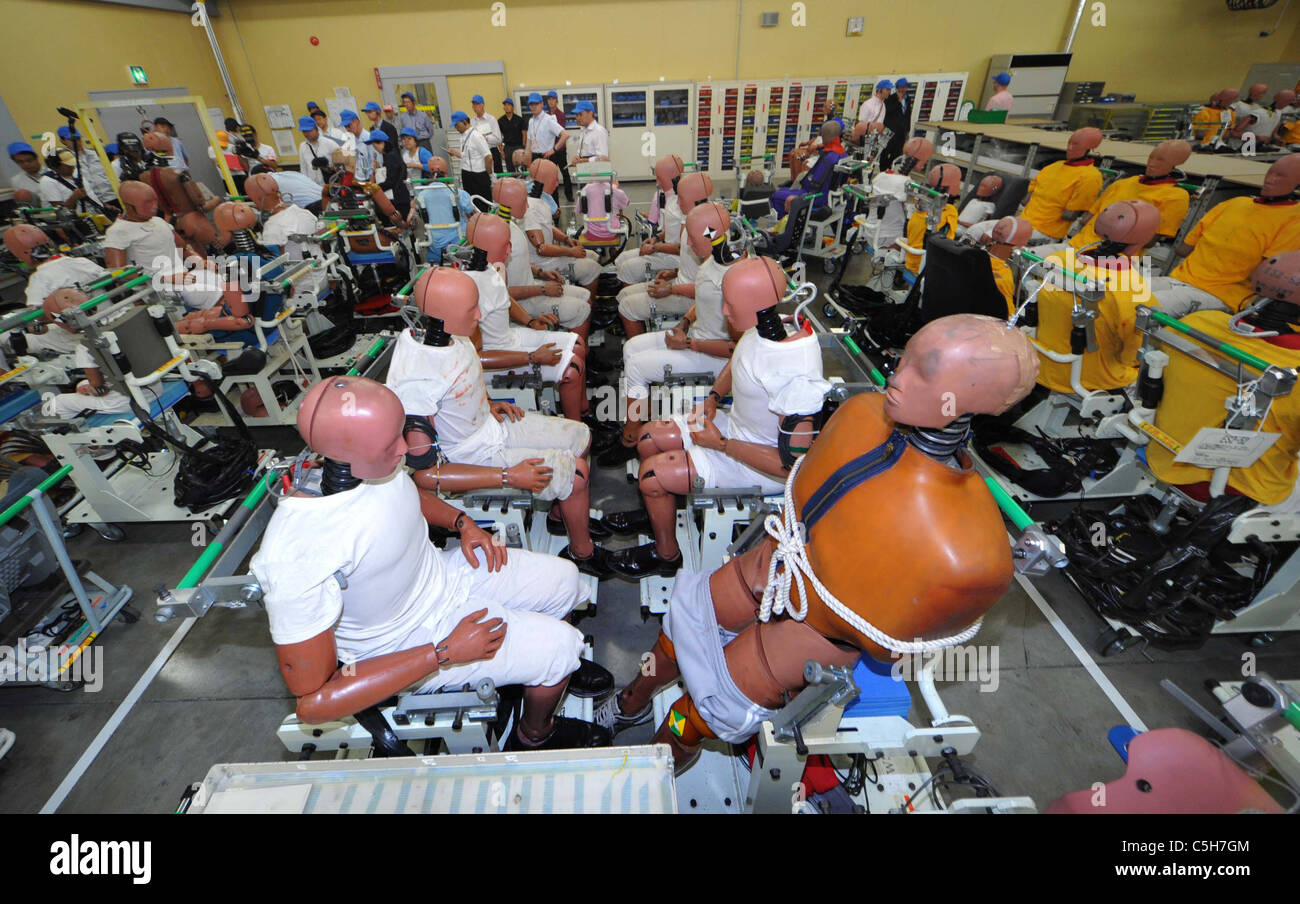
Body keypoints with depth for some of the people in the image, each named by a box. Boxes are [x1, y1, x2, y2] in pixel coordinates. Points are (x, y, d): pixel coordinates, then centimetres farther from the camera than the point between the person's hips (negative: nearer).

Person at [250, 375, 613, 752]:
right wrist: (446, 653, -27)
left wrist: (461, 521, -6)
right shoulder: (295, 560, -37)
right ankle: (534, 738, 26)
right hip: (409, 643, -6)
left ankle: (547, 668, 39)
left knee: (564, 578, 9)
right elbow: (313, 701, -28)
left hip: (443, 575, 7)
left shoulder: (374, 460, -16)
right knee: (560, 644, -7)